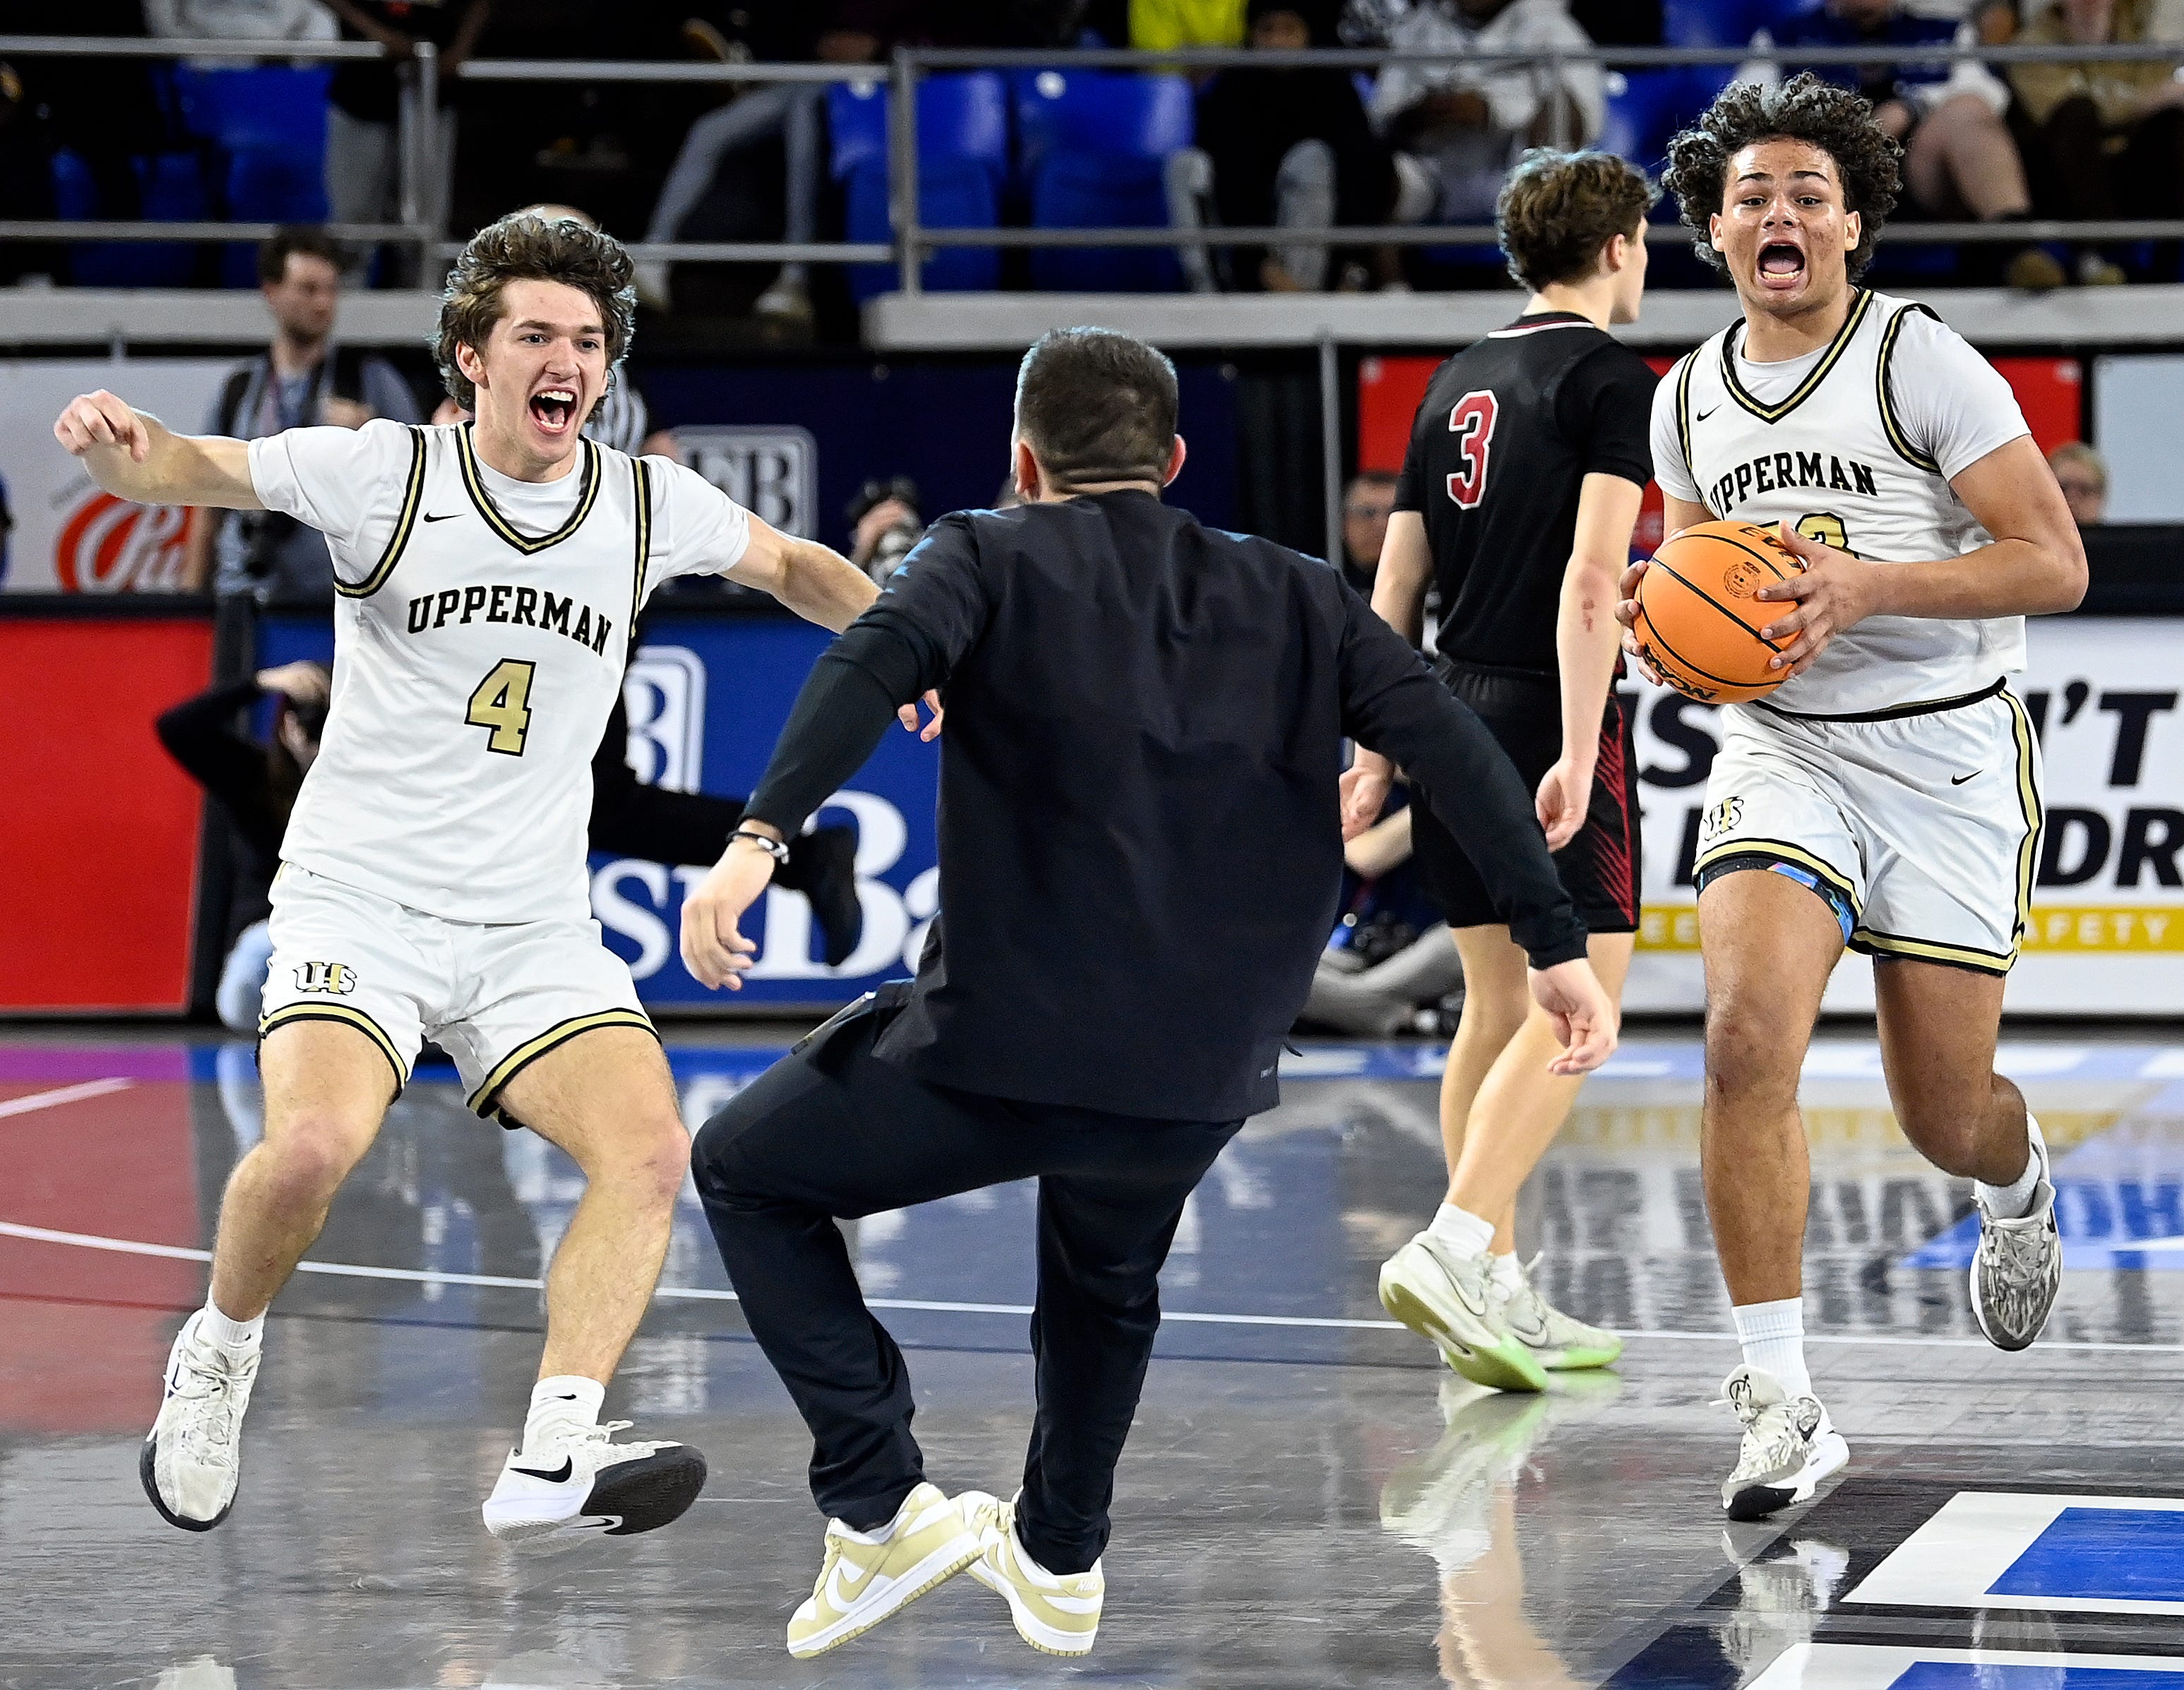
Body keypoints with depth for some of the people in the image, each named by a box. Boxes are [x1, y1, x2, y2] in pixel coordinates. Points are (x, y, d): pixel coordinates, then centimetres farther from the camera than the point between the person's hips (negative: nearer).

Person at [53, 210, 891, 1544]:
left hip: (533, 931, 4)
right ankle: (222, 1354, 3)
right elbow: (193, 469, -9)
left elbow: (792, 566, 22)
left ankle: (552, 1463, -19)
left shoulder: (652, 502, 4)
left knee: (651, 1149, -20)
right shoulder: (382, 472, -6)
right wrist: (124, 444, -31)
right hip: (359, 899, -3)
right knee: (314, 1145, -28)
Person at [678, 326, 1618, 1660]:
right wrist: (1557, 941, 0)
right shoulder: (1295, 598, 15)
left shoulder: (990, 559, 7)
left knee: (745, 1172, 21)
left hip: (1000, 1049, -4)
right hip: (1199, 1080, 4)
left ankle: (883, 1509, 9)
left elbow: (874, 664, -14)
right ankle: (1060, 1560, 47)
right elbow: (1450, 743, 3)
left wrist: (763, 833, -27)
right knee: (1107, 1282, 36)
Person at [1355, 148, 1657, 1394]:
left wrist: (1375, 753, 19)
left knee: (1498, 1007, 13)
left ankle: (1496, 1293, 13)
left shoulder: (1457, 382, 16)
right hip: (1548, 716, -7)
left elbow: (1394, 587, 16)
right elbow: (1591, 576, -17)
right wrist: (1579, 753, -21)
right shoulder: (1613, 377, -6)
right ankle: (1453, 1250, -22)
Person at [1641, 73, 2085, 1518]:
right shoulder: (1689, 400, 7)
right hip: (1780, 750, 3)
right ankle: (1783, 1407, -17)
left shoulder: (1922, 360, -10)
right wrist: (1659, 617, -1)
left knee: (1943, 1114, 5)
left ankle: (2020, 1185, 46)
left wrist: (1866, 586, -25)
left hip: (1948, 756, -3)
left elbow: (2055, 563, -14)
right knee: (1747, 1037, -22)